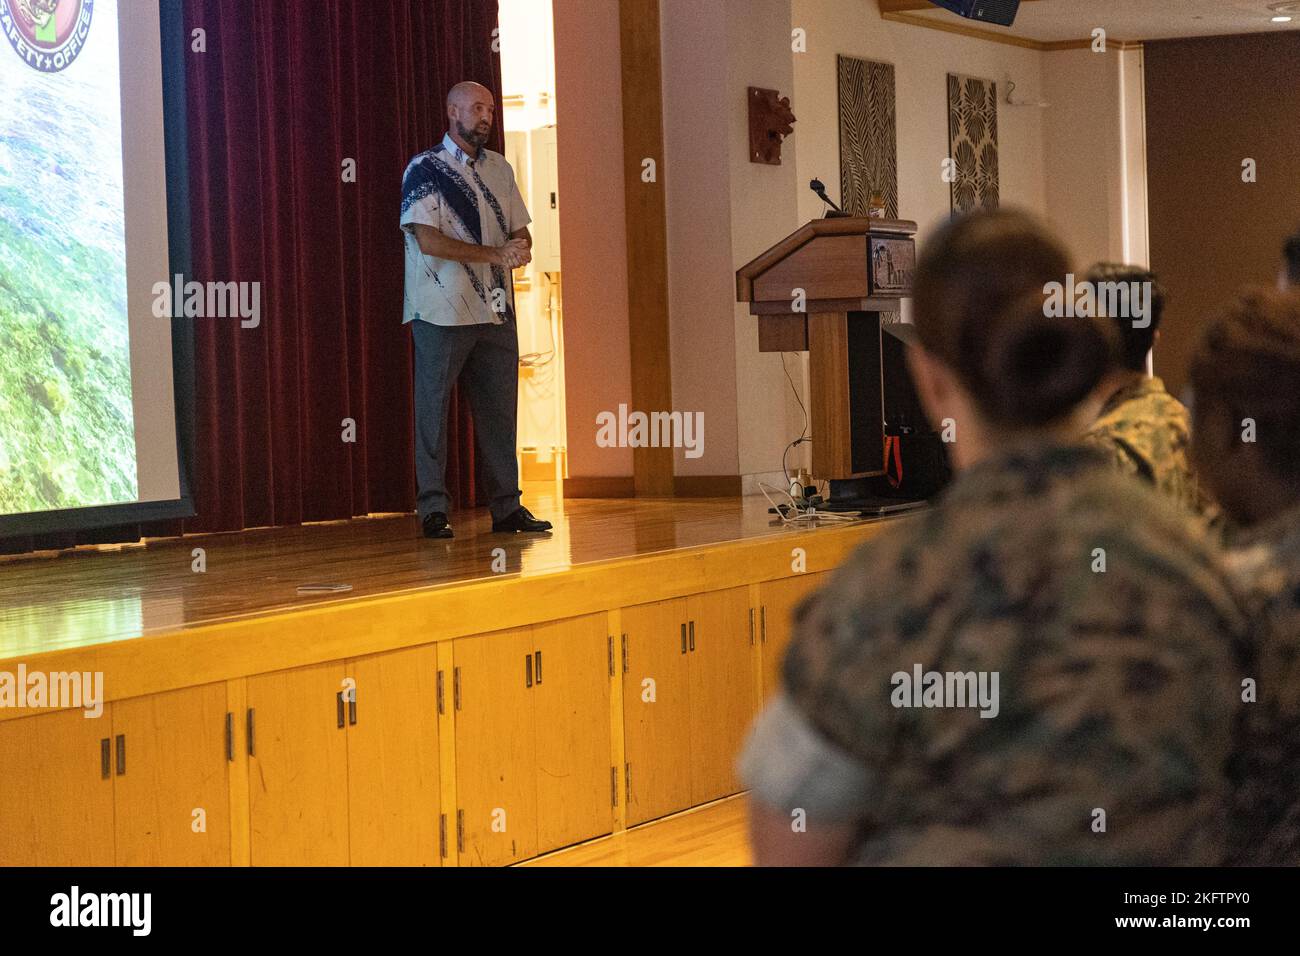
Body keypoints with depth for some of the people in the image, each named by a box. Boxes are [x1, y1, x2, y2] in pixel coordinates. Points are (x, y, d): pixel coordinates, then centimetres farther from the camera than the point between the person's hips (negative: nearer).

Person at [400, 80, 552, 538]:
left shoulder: (499, 168, 16)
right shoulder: (425, 169, -4)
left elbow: (520, 231, 17)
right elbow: (429, 240, -14)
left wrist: (520, 250, -8)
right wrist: (494, 254, -18)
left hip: (496, 311, 6)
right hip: (443, 314, -6)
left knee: (500, 409, 5)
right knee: (433, 410, -2)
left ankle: (506, 506, 10)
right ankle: (433, 510, 2)